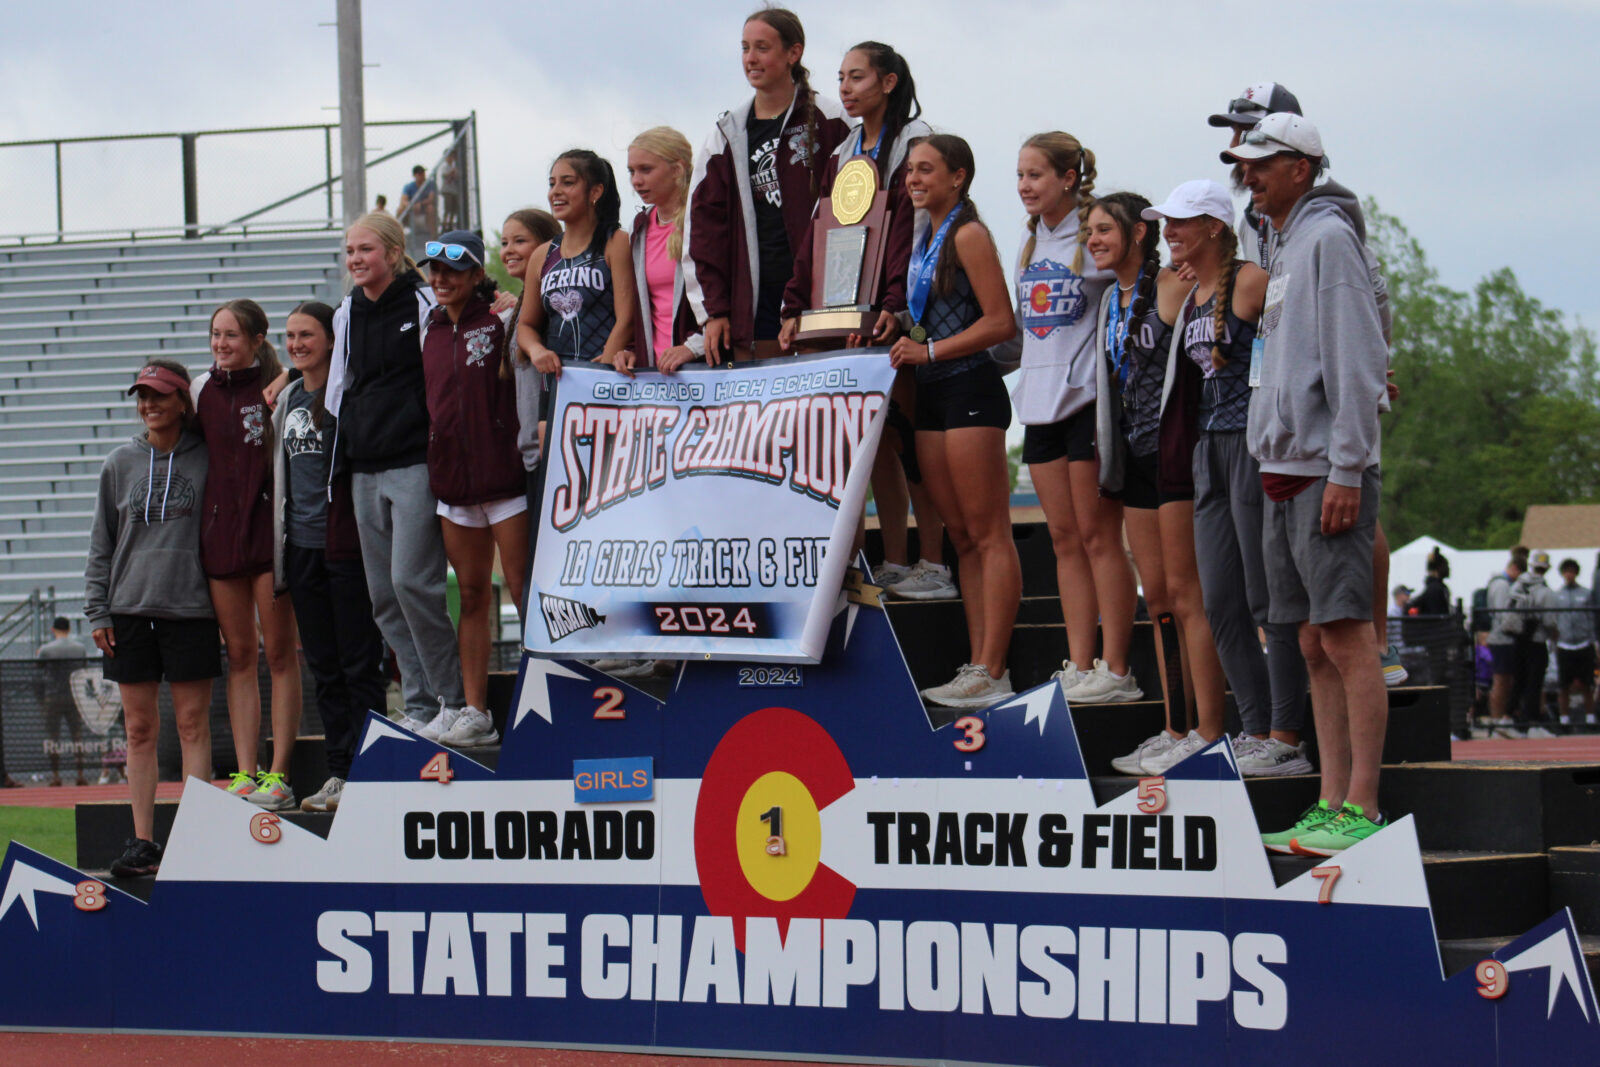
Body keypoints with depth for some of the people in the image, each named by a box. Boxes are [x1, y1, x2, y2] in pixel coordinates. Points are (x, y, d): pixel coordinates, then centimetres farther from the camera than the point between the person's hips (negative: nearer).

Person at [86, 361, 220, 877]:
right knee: (139, 727, 4)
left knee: (192, 723, -2)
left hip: (191, 607, -2)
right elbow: (101, 543, 12)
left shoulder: (207, 460, 2)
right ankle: (142, 841, 7)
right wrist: (97, 611, 5)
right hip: (130, 610, 2)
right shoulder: (120, 463, 8)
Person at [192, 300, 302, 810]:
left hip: (270, 528, -4)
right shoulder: (202, 391, 9)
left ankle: (278, 774, -2)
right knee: (239, 654, 6)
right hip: (220, 531, 4)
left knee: (279, 652, -2)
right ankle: (245, 773, 7)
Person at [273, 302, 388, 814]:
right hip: (301, 546, 7)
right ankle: (338, 772, 13)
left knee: (360, 665, -4)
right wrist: (280, 537, 21)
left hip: (345, 544, -7)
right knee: (323, 667, 9)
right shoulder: (287, 399, 16)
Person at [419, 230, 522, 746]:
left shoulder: (498, 322, -4)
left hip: (502, 471, -6)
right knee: (471, 596, 8)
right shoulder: (431, 331, 13)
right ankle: (475, 713, 10)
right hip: (453, 479, 6)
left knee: (524, 591, -6)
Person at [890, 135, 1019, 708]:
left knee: (988, 535, -7)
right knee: (962, 536, 9)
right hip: (933, 394, 9)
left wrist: (930, 350, -15)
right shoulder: (924, 236, 17)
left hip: (971, 388, -9)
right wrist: (901, 339, 8)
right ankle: (979, 666, 11)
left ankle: (991, 672, -9)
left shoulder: (968, 235, -9)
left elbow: (1000, 323, -15)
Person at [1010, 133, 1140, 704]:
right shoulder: (1031, 241, 15)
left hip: (1089, 397, -7)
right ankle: (1079, 667, 9)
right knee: (1064, 538, 7)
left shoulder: (1096, 235, -8)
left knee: (1098, 535, -6)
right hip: (1041, 398, 7)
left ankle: (1115, 671, -3)